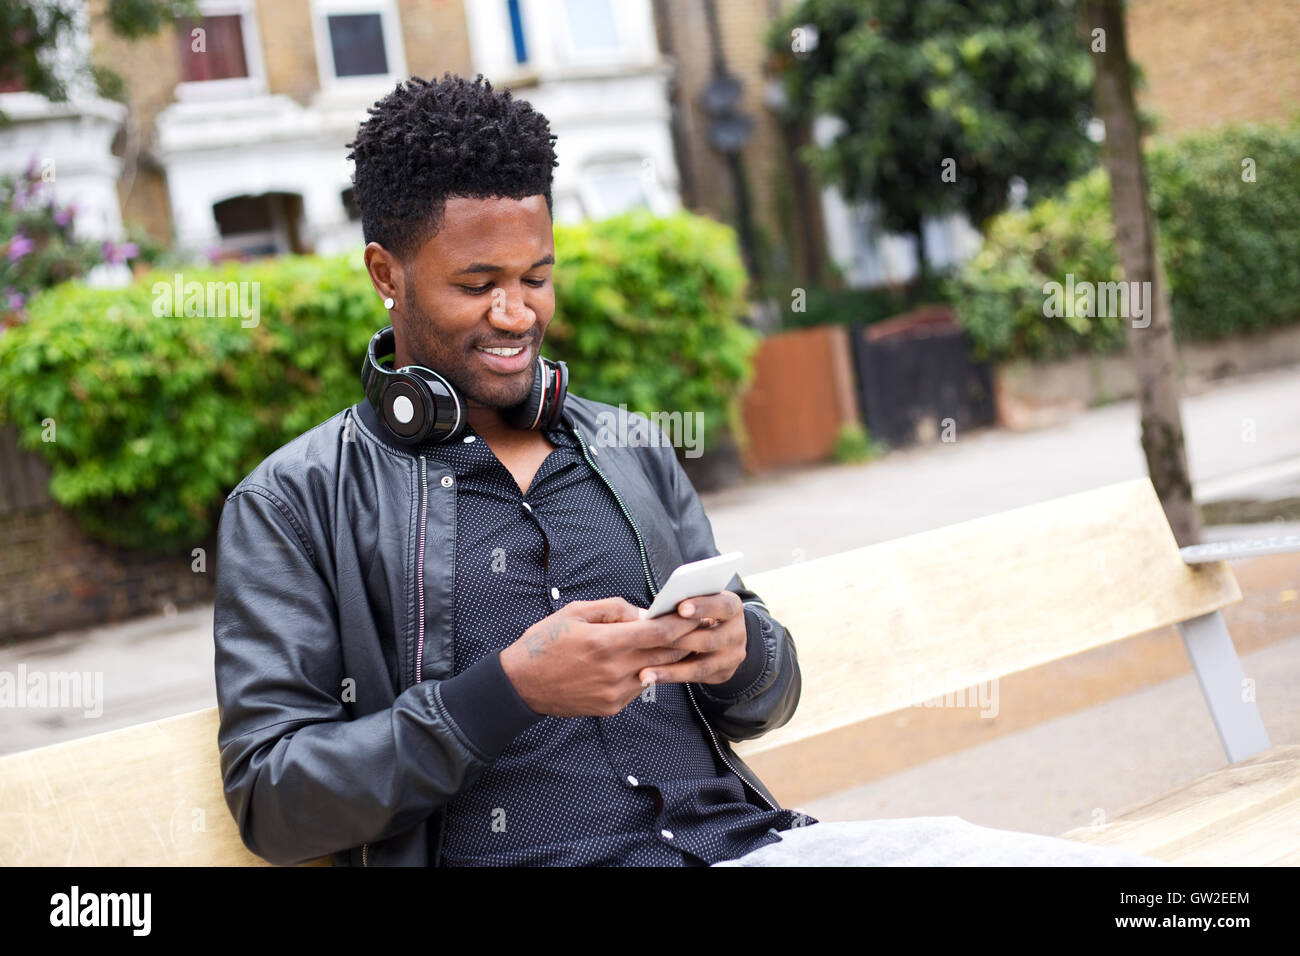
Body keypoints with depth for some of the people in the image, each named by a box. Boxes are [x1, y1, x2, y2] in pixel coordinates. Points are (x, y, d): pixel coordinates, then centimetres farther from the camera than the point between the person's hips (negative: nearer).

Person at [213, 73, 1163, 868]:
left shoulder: (633, 449, 19)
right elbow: (270, 799, -4)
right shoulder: (294, 502, 4)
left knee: (1128, 875, -15)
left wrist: (740, 649, -3)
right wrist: (507, 690, -15)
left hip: (747, 836, 4)